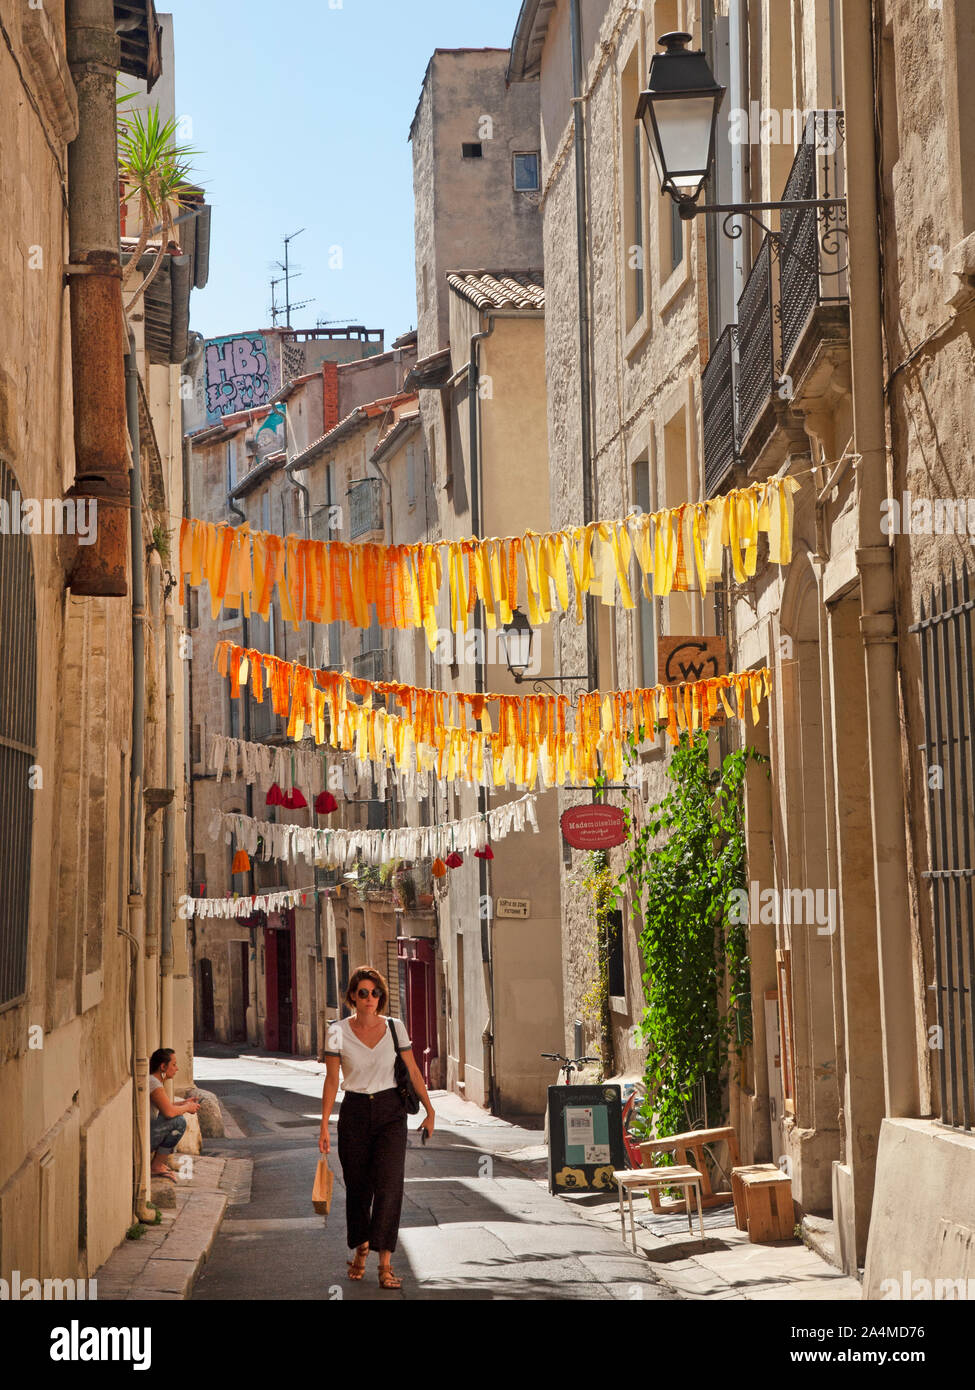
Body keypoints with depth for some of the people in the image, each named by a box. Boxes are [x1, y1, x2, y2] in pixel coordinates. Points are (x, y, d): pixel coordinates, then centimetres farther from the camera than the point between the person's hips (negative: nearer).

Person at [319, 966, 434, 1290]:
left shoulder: (395, 1028, 0)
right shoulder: (339, 1032, -3)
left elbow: (413, 1071, 7)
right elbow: (331, 1080, -1)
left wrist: (429, 1111, 9)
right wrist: (324, 1125, -5)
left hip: (390, 1111, 0)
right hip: (354, 1113, 0)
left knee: (388, 1184, -12)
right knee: (358, 1187, 6)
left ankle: (385, 1263, -12)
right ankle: (360, 1247, 31)